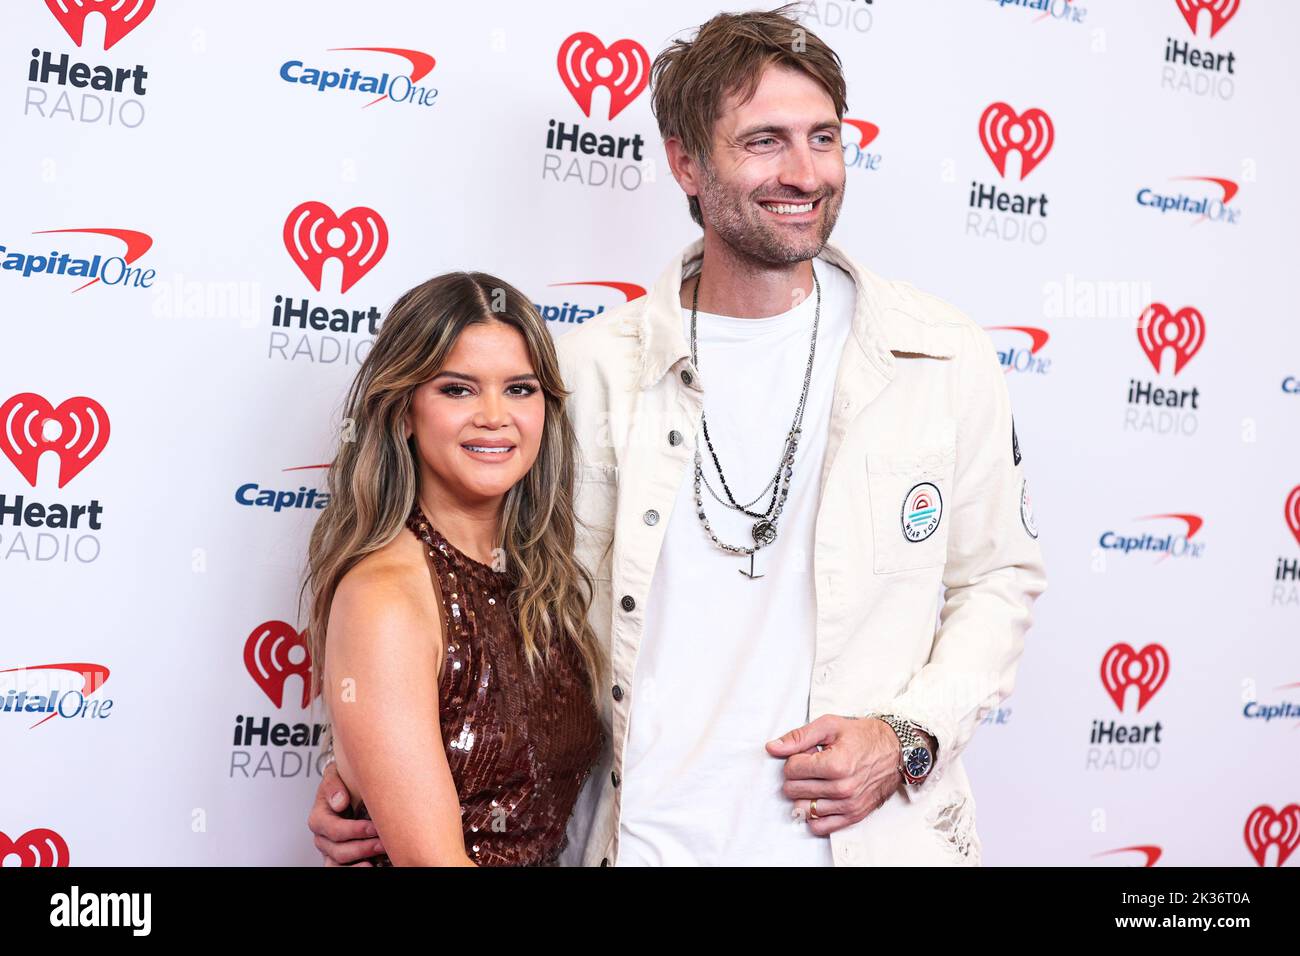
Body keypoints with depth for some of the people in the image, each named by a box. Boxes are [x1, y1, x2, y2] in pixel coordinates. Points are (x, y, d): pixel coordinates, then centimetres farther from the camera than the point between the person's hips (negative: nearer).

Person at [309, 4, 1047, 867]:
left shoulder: (945, 359, -3)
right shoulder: (598, 368, -4)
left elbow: (999, 577, 6)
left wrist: (910, 738, -9)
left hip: (870, 835, 0)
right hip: (642, 835, 1)